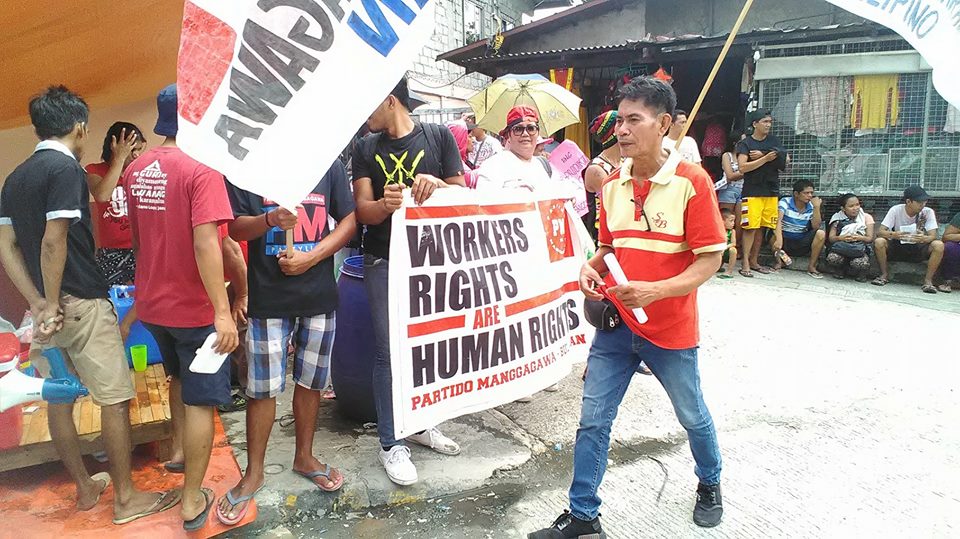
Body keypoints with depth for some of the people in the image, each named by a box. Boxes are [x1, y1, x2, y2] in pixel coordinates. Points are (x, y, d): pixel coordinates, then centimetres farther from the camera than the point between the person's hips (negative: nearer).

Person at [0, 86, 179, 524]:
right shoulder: (65, 167, -13)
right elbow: (54, 241, -20)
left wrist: (39, 304, 1)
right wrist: (54, 304, -13)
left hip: (46, 307, 9)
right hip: (82, 303, -9)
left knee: (59, 399, 15)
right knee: (115, 400, 0)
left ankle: (85, 487, 29)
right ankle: (126, 498, 8)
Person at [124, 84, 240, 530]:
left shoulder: (135, 170, 4)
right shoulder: (201, 171, -19)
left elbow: (138, 237, 15)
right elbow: (205, 244, -28)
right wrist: (223, 312, -28)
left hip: (152, 302, 7)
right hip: (194, 307, -7)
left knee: (178, 377, 30)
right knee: (200, 401, 4)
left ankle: (180, 449, 49)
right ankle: (192, 502, 12)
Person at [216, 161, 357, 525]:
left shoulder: (329, 163, 2)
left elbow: (349, 220, 1)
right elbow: (236, 228, -4)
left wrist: (310, 257, -12)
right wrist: (270, 219, -25)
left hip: (319, 294, 2)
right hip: (268, 296, -2)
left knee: (310, 382, 14)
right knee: (262, 388, 5)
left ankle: (304, 457, 33)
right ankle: (253, 473, 23)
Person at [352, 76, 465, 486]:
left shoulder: (438, 137, 2)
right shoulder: (367, 149, 6)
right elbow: (362, 210, -3)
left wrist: (437, 184, -22)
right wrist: (386, 204, -26)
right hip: (384, 261, 0)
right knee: (390, 352, 0)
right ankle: (391, 443, 11)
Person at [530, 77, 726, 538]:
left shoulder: (692, 182, -13)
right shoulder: (613, 185, 3)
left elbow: (709, 259, -13)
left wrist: (654, 290, -27)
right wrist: (592, 267, -8)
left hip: (671, 330, -3)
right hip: (616, 323, 4)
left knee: (692, 417, 19)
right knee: (592, 421, 5)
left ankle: (709, 484, 48)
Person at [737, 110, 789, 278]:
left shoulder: (773, 141, 15)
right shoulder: (745, 143, 1)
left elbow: (785, 160, 3)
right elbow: (742, 167, -11)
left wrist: (762, 155, -8)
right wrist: (765, 158, -14)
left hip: (771, 190, 5)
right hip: (752, 191, -5)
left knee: (761, 227, 6)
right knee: (750, 227, -9)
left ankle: (754, 261, 14)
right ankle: (745, 263, -7)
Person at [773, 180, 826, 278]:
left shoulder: (811, 207, -2)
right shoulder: (785, 202, -12)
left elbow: (816, 227, -11)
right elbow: (778, 221, -28)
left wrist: (817, 207, -20)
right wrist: (779, 239, -45)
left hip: (801, 242, 3)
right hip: (785, 241, -3)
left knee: (821, 234, -21)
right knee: (775, 234, -35)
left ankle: (811, 266, -8)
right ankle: (780, 260, -6)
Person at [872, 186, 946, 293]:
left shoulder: (928, 212, -10)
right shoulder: (896, 210, -13)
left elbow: (933, 236, -18)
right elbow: (879, 232, -19)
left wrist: (924, 238, -43)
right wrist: (892, 235, -42)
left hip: (918, 249, 1)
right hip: (897, 247, -1)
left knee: (939, 245, -28)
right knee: (879, 242, -30)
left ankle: (928, 280, -16)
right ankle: (885, 274, -9)